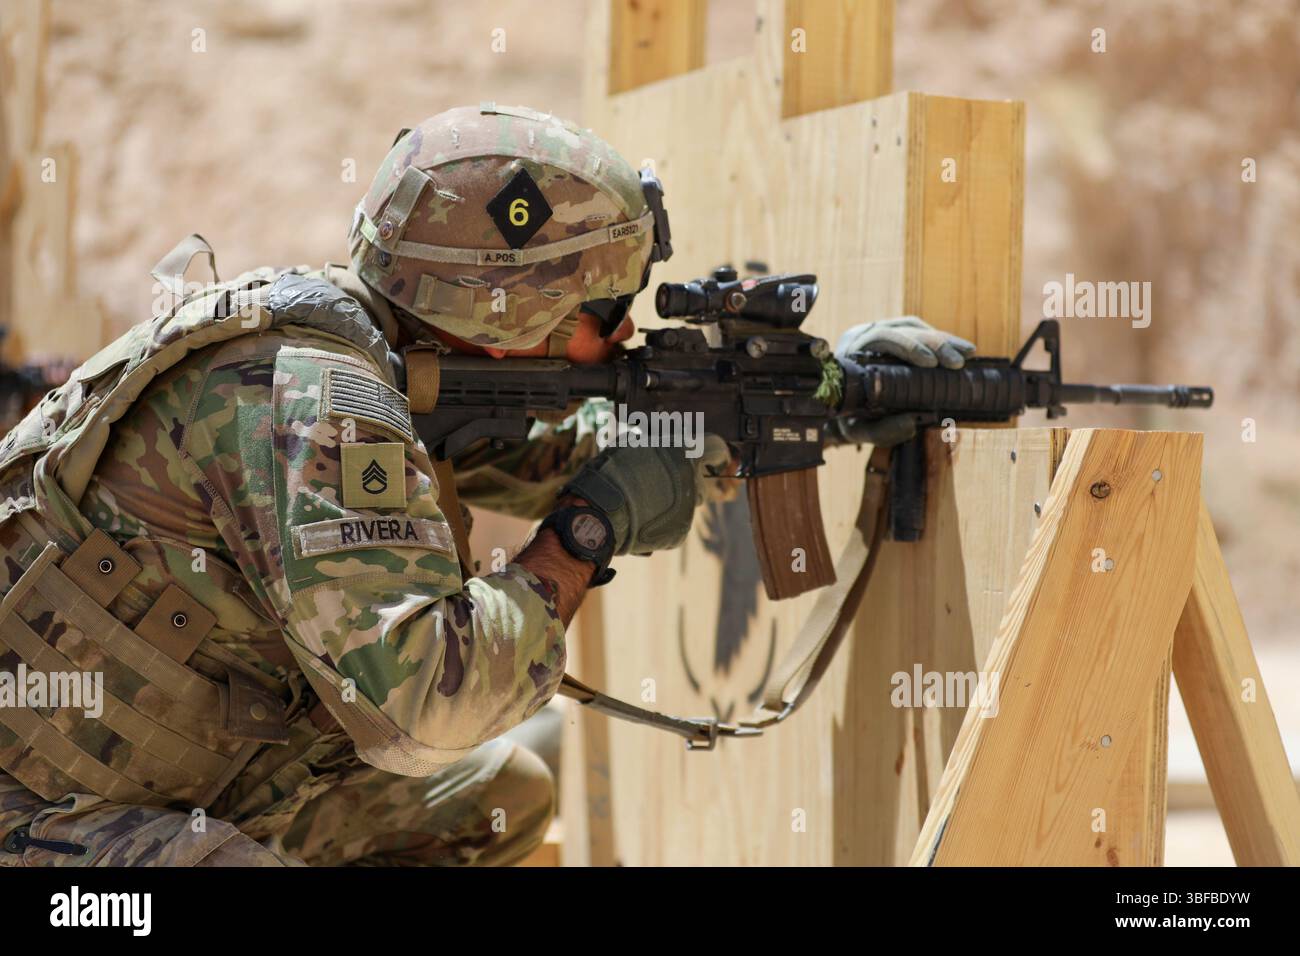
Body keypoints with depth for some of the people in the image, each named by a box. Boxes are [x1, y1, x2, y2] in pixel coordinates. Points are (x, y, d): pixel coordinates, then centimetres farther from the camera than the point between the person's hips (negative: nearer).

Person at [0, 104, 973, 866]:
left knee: (503, 795, 17)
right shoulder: (310, 395, -26)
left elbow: (565, 456, 16)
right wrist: (587, 536, -20)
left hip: (190, 783, 10)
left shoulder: (416, 364, 2)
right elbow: (413, 701, -33)